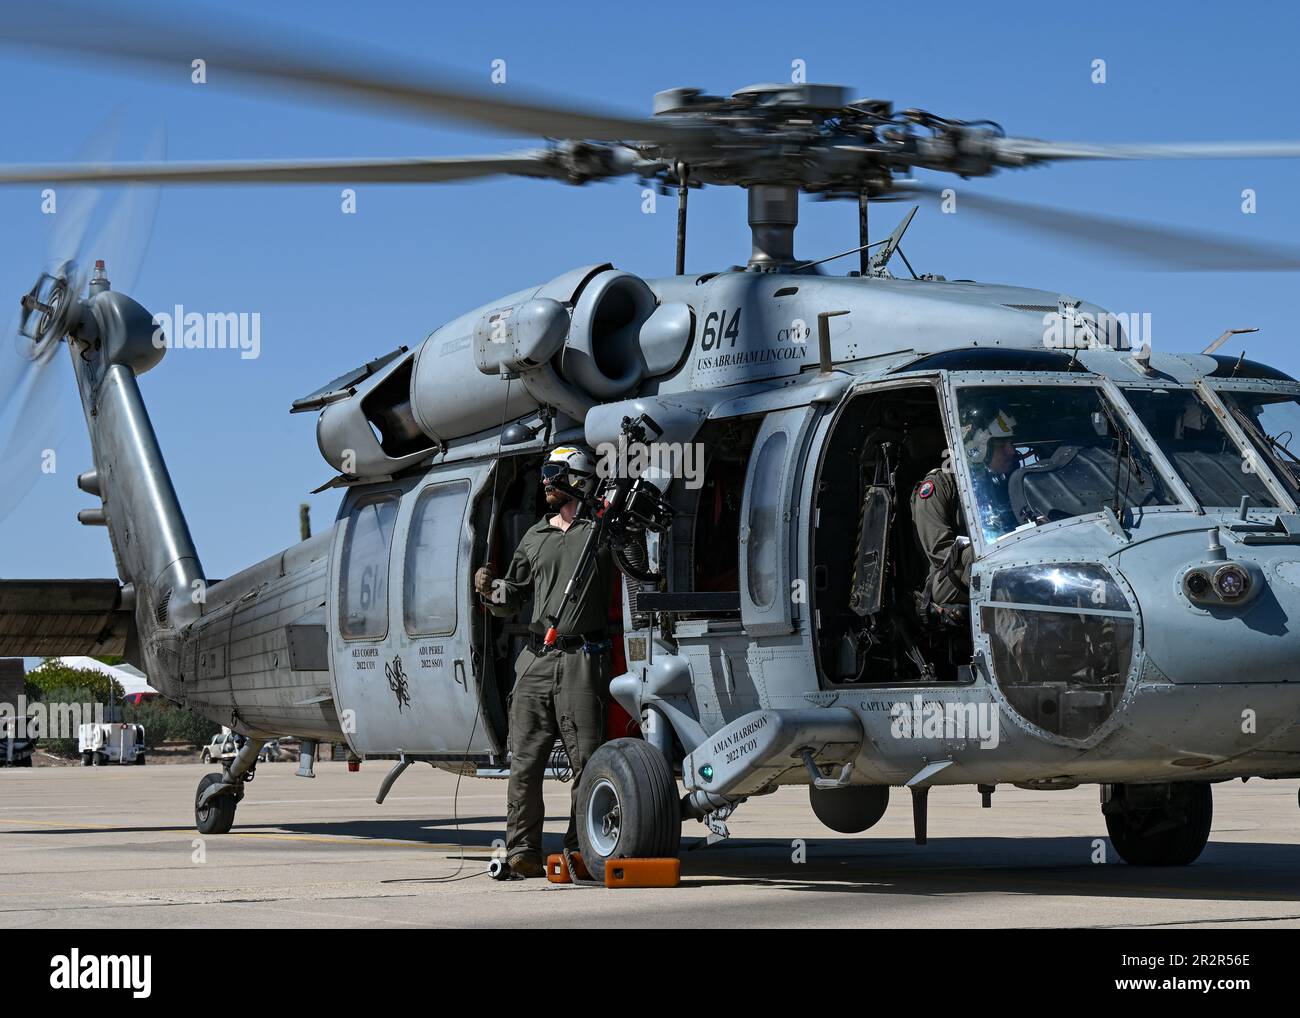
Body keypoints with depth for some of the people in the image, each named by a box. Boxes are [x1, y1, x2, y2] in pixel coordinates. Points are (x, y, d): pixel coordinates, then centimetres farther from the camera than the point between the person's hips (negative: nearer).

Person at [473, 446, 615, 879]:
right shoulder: (535, 537, 19)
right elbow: (513, 596, 24)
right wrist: (490, 588, 4)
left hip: (582, 660, -4)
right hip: (537, 659, 4)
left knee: (586, 760, -4)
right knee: (525, 758, 0)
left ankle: (580, 848, 1)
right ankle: (522, 849, 2)